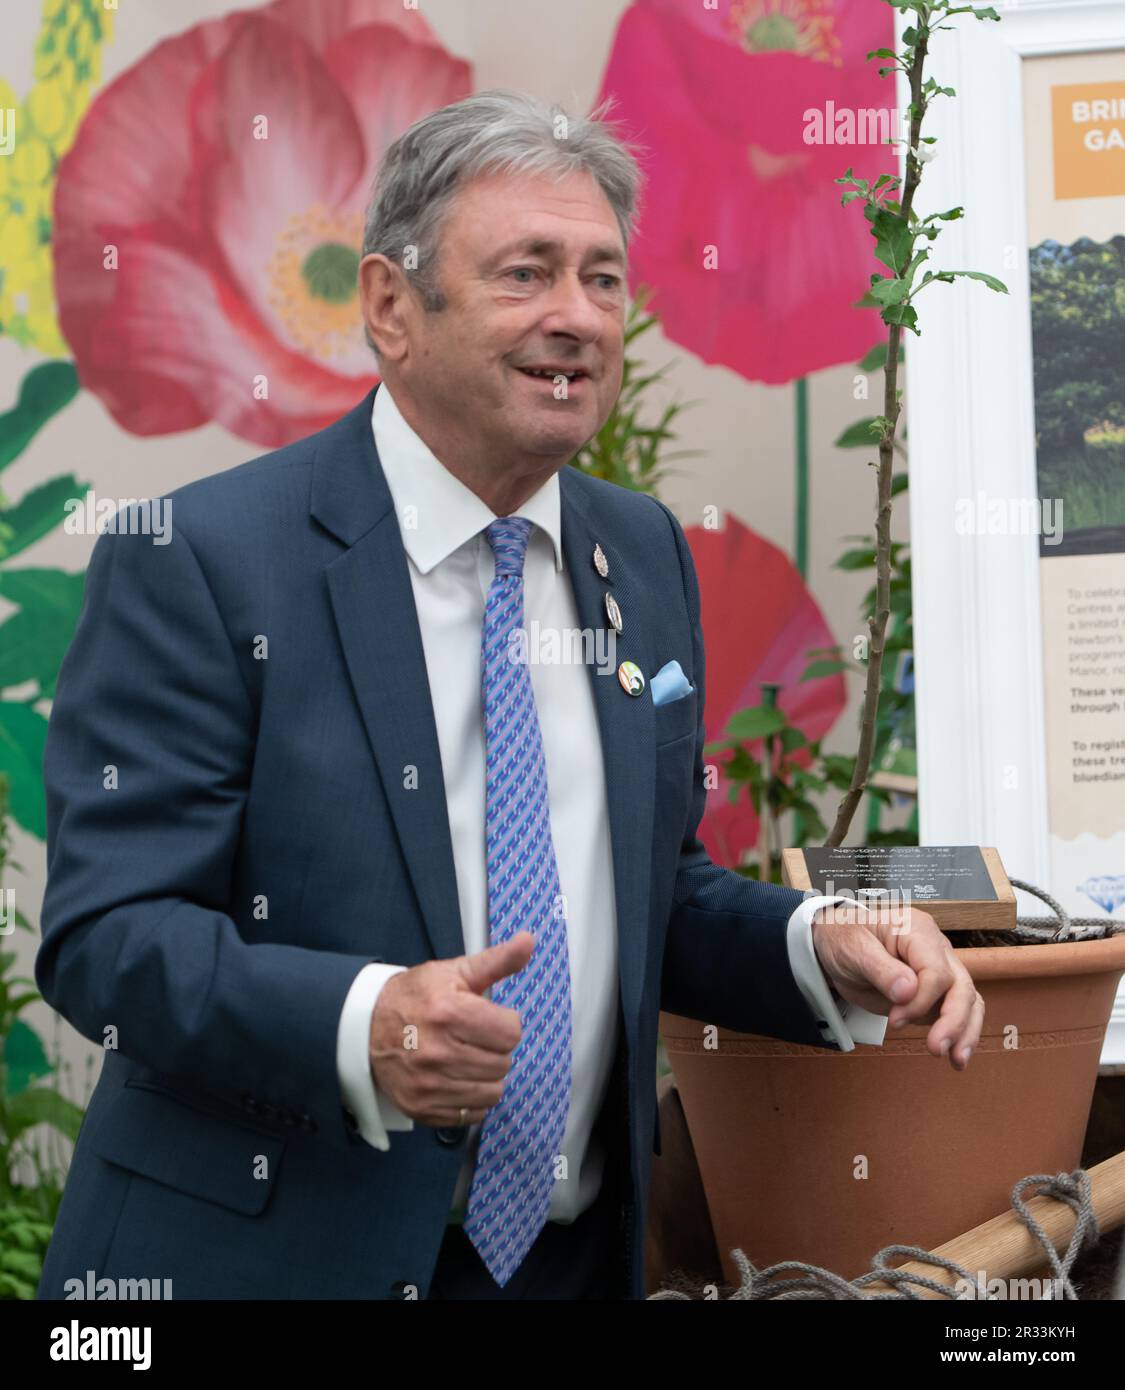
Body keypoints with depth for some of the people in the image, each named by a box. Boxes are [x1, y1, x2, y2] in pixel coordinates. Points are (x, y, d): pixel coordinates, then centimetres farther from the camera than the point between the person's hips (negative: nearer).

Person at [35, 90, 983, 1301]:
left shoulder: (646, 556, 7)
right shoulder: (200, 560, -12)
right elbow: (107, 932, -17)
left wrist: (818, 948, -6)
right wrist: (363, 1027, -33)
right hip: (269, 1258, -5)